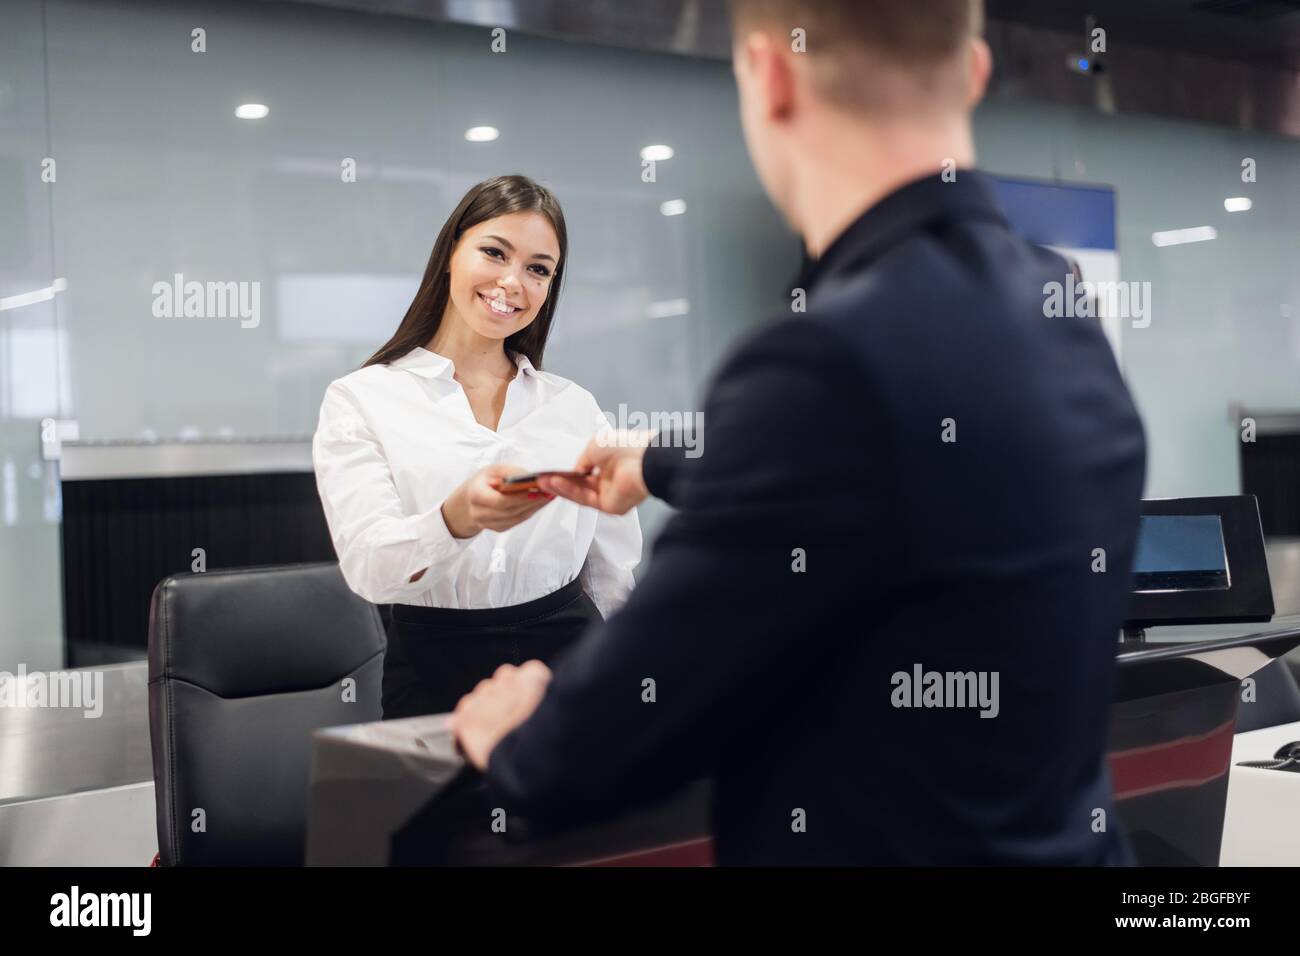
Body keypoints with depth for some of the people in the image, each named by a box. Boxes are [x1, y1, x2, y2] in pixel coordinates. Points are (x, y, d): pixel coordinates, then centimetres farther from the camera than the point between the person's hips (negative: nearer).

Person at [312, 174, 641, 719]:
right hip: (434, 670, -2)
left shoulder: (576, 408, 11)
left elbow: (615, 581, 13)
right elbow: (366, 566, -12)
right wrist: (455, 518, -30)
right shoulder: (360, 400, 2)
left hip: (566, 660, 2)